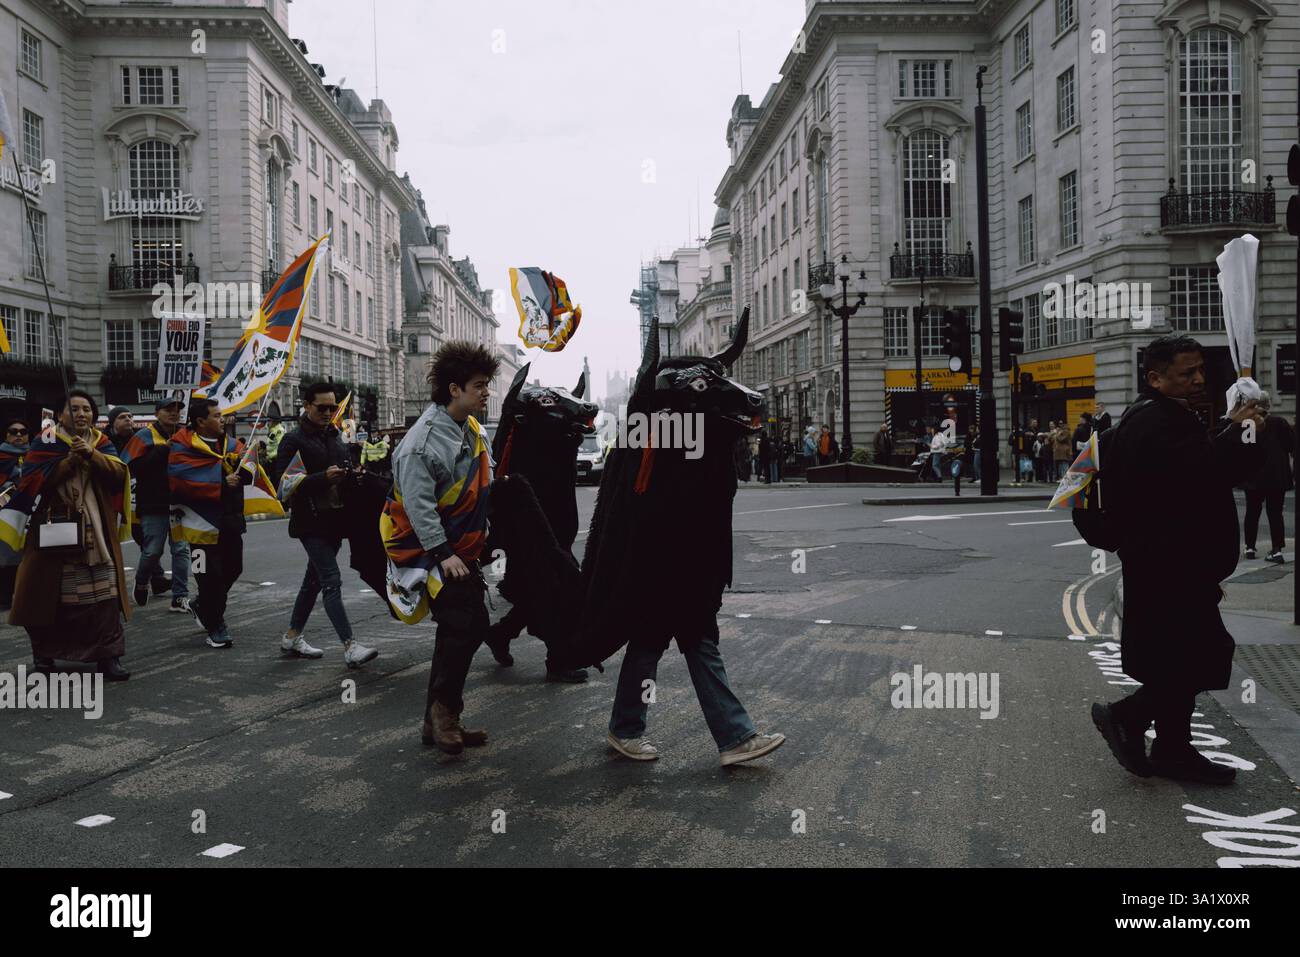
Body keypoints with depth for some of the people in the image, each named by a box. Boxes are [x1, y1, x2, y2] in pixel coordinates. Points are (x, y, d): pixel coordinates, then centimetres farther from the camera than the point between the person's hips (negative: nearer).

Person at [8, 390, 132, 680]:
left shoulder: (102, 443, 11)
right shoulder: (45, 444, 3)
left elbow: (118, 473, -5)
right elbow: (34, 480, -10)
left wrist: (91, 454, -17)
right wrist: (70, 460, -17)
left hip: (96, 532, 2)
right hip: (55, 529, -1)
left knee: (103, 592, -5)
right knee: (50, 593, 4)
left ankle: (108, 656, -2)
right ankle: (43, 654, 20)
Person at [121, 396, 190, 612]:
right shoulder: (145, 437, -3)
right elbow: (134, 467, -15)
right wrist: (162, 450, -19)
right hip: (154, 505, -3)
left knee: (181, 549, 1)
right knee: (152, 550, 0)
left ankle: (180, 597, 6)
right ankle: (141, 583, 30)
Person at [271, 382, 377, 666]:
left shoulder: (335, 437, 15)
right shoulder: (294, 440, -7)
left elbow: (346, 468, 28)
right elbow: (282, 482, -16)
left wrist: (351, 474, 4)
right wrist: (324, 477, -24)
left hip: (334, 519, 8)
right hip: (310, 522, -8)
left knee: (314, 580, 15)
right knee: (332, 581, -13)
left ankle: (292, 637, 28)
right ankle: (350, 647, -16)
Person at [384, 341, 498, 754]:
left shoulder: (472, 429, 8)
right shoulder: (424, 441, -21)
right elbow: (418, 504, -25)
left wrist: (479, 541, 23)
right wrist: (443, 554, -27)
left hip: (459, 549, 10)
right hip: (429, 549, -10)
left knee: (458, 629, 12)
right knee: (469, 623, -18)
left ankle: (439, 720, 24)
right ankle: (444, 707, 0)